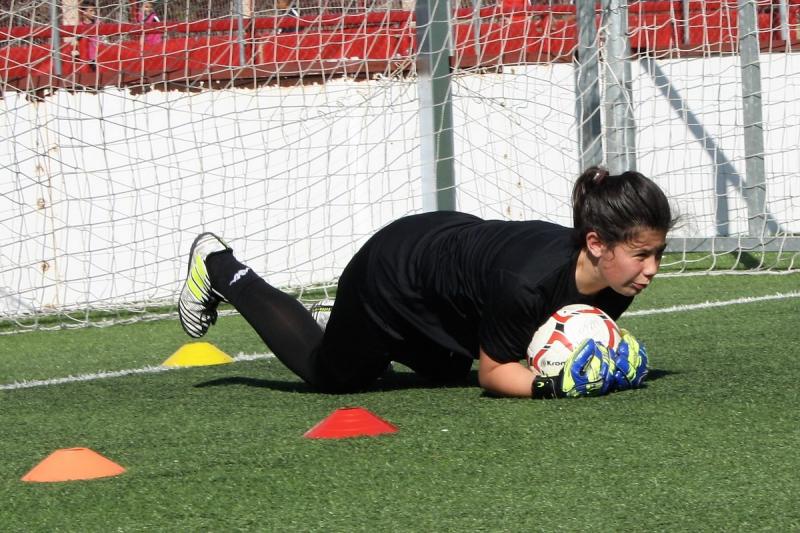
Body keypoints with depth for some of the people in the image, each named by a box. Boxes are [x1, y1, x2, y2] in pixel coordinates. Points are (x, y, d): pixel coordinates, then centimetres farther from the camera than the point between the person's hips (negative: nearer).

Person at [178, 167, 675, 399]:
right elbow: (493, 372, -28)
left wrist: (613, 358, -23)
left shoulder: (619, 279, -24)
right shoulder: (527, 281, -44)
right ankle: (221, 270, 35)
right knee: (331, 373, 21)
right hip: (394, 274, -7)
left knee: (448, 374, 35)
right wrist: (550, 384, -45)